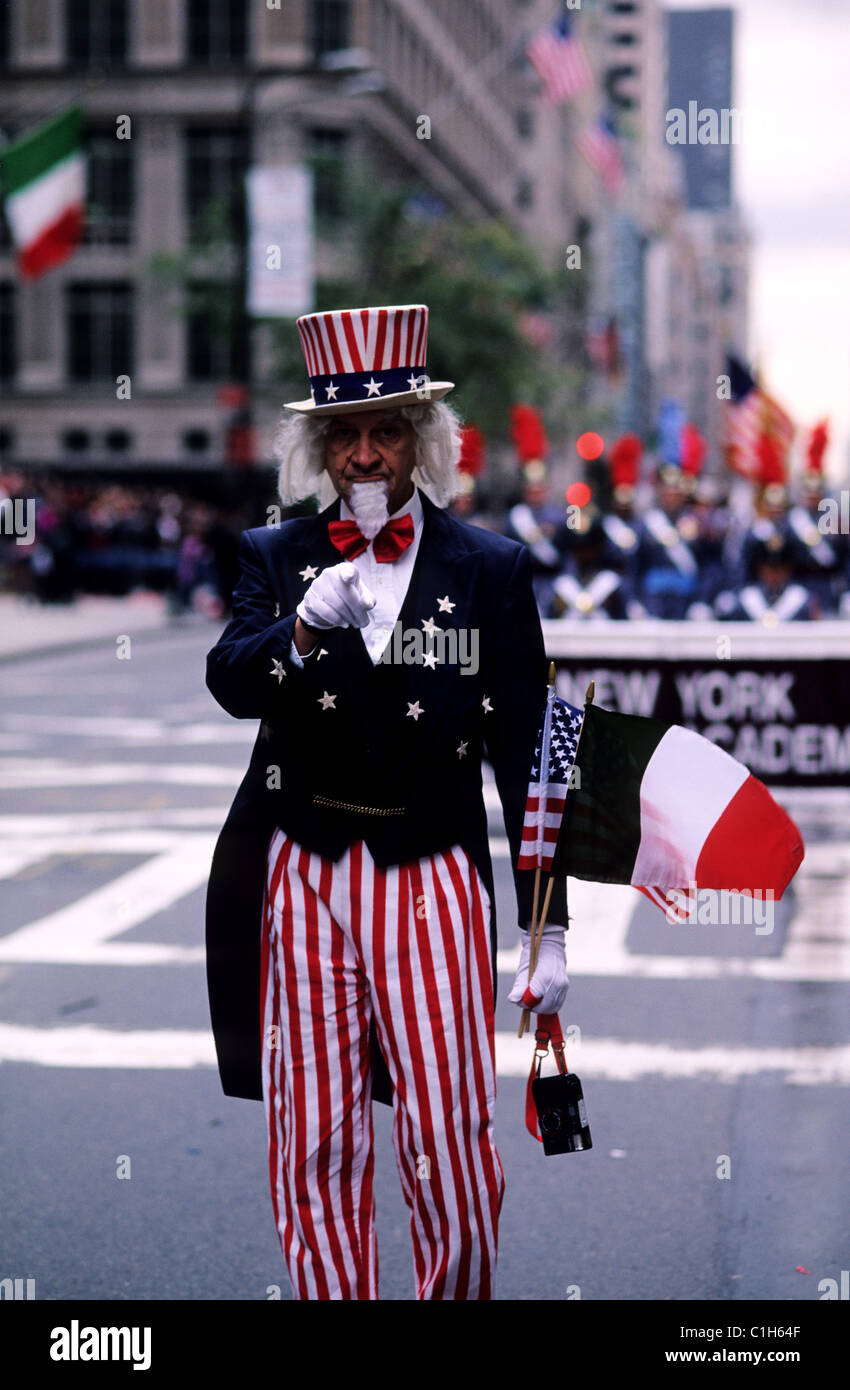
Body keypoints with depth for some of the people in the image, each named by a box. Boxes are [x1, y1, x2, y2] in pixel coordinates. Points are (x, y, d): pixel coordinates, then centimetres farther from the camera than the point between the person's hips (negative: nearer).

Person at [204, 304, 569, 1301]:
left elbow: (525, 755, 3)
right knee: (315, 1144, 5)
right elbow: (230, 685, -6)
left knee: (452, 1140, -4)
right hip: (301, 875, 1)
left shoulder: (490, 568, 4)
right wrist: (304, 628, -27)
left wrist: (547, 928, 0)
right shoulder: (275, 557, 9)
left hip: (433, 876, -1)